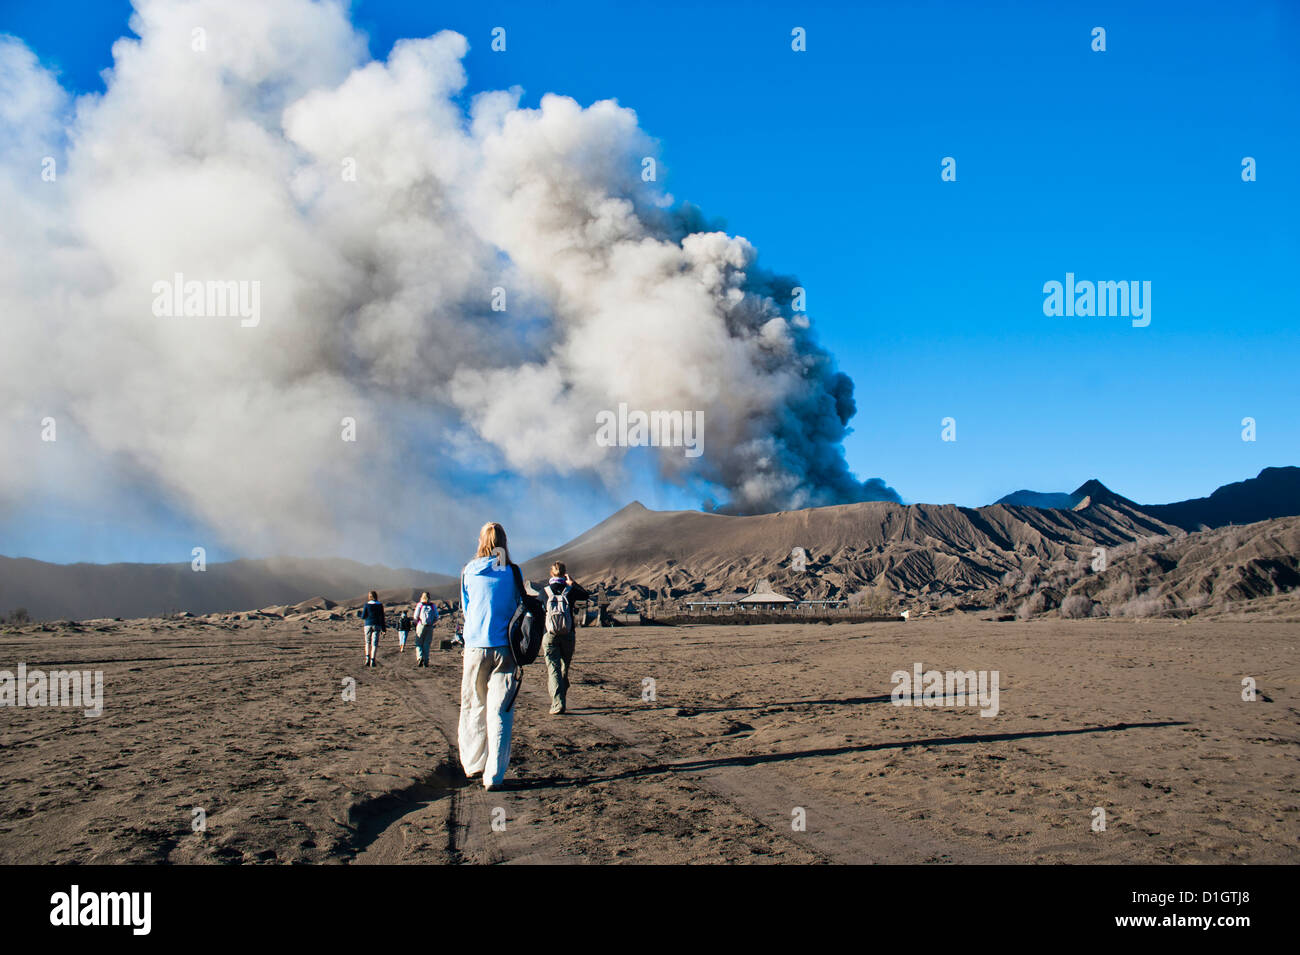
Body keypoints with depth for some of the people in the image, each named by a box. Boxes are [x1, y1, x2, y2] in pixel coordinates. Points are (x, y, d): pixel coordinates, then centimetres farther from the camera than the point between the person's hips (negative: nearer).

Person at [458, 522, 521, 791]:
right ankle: (494, 775, 0)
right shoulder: (512, 573, -3)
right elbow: (519, 608, 5)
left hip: (475, 647, 1)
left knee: (473, 708, 15)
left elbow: (465, 608, 12)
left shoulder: (469, 572, 0)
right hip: (504, 648, -1)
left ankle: (473, 764, 25)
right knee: (500, 711, 2)